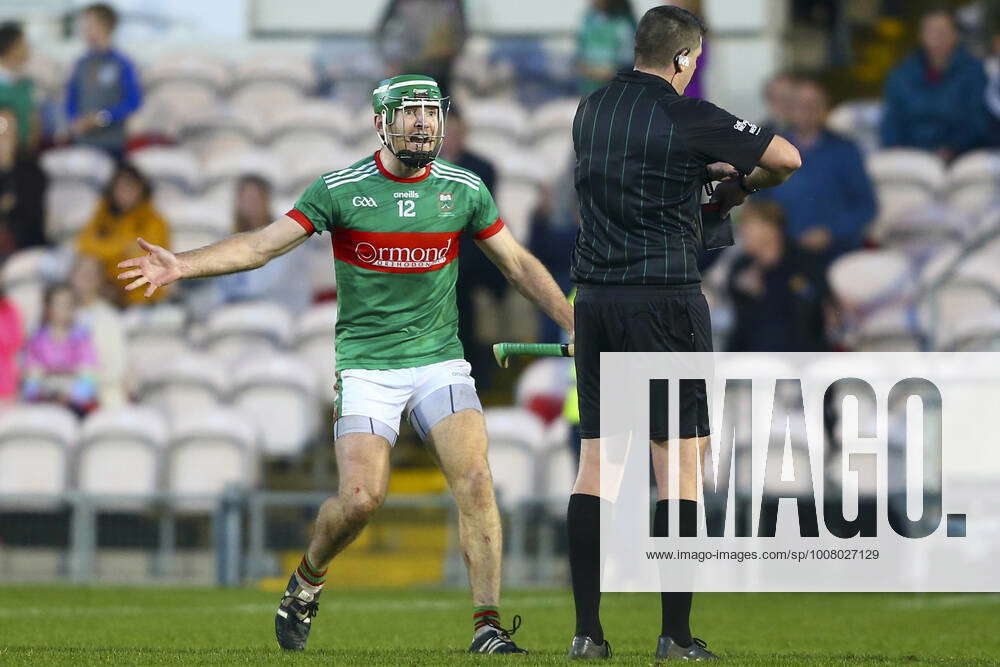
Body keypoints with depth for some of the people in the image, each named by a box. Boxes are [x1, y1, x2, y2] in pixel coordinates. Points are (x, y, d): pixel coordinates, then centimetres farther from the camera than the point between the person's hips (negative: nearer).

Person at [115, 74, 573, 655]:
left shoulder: (465, 189, 3)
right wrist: (182, 265, -18)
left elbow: (519, 264, 15)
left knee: (475, 481, -18)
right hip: (365, 364, -2)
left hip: (440, 361, 2)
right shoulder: (341, 190, -5)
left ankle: (488, 626, -12)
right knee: (362, 497, -15)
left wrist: (576, 325, 12)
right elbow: (264, 245, -6)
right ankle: (308, 580, 17)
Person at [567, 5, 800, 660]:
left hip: (596, 298, 6)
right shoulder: (687, 119, -9)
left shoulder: (591, 110, 10)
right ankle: (675, 637, -5)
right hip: (667, 299, -6)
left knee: (595, 458, 8)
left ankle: (587, 631, 5)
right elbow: (788, 158, -5)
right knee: (682, 463, -1)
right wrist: (741, 184, 14)